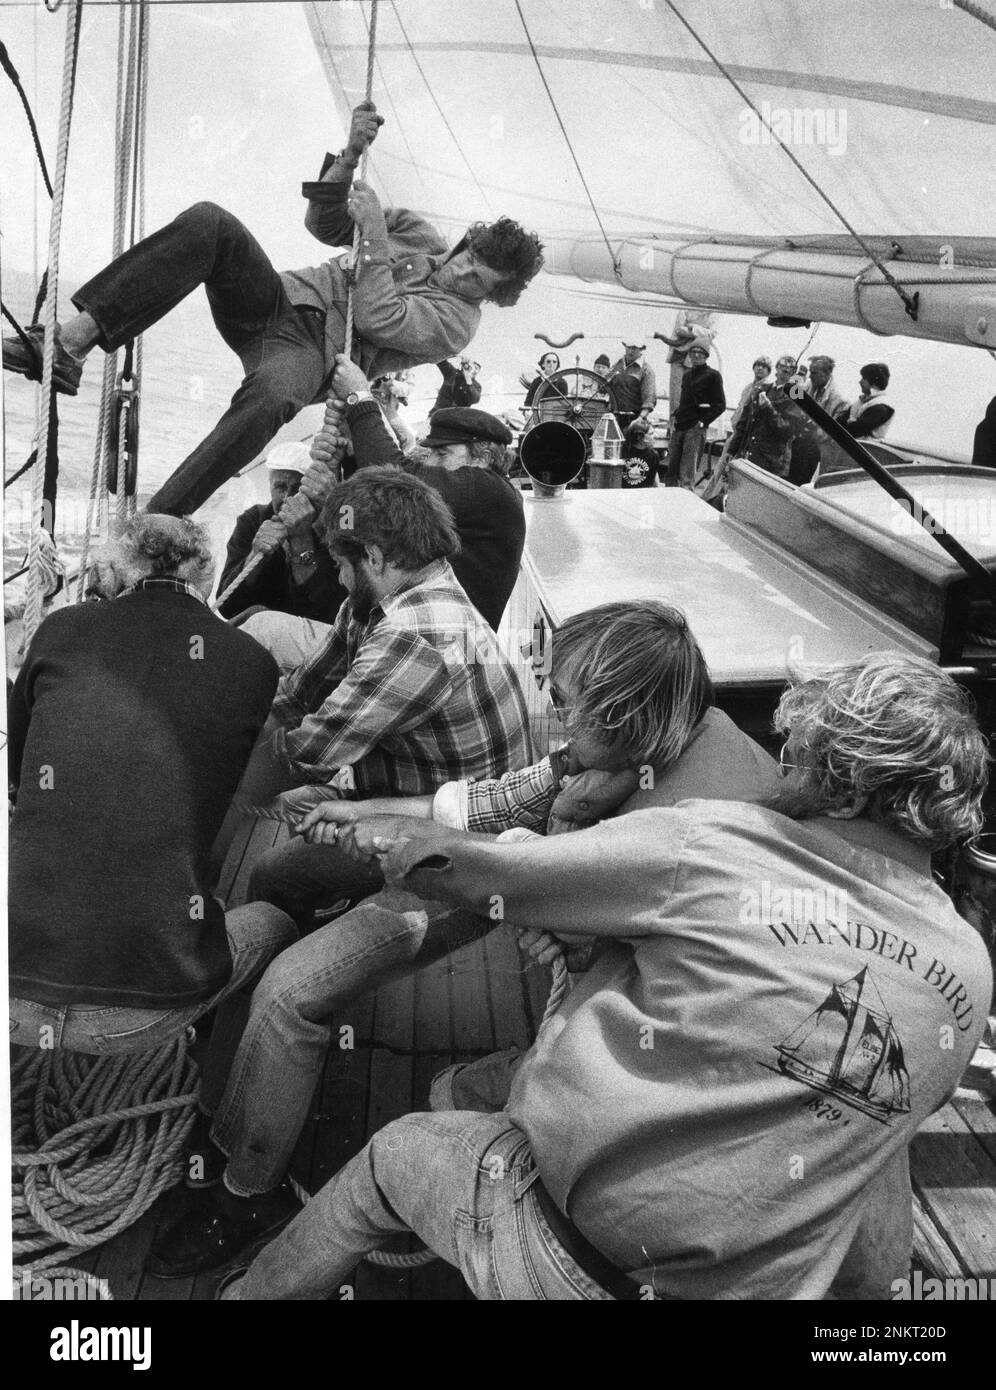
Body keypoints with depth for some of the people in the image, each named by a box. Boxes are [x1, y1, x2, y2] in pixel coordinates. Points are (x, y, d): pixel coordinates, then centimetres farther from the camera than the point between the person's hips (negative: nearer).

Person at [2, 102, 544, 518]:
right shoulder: (419, 233, 19)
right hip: (281, 296, 6)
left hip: (311, 353, -6)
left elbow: (376, 319, -13)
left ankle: (158, 520, -40)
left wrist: (375, 234, -14)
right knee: (207, 221, -27)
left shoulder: (457, 322, 1)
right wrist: (351, 154, 0)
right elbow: (325, 221, 14)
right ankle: (74, 338, -34)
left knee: (271, 395, -45)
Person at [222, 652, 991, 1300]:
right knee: (459, 1091, 22)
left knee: (398, 1149, 24)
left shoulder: (712, 845, -17)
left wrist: (396, 837, 14)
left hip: (587, 1259, -5)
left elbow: (457, 874, -10)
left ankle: (253, 1290, 44)